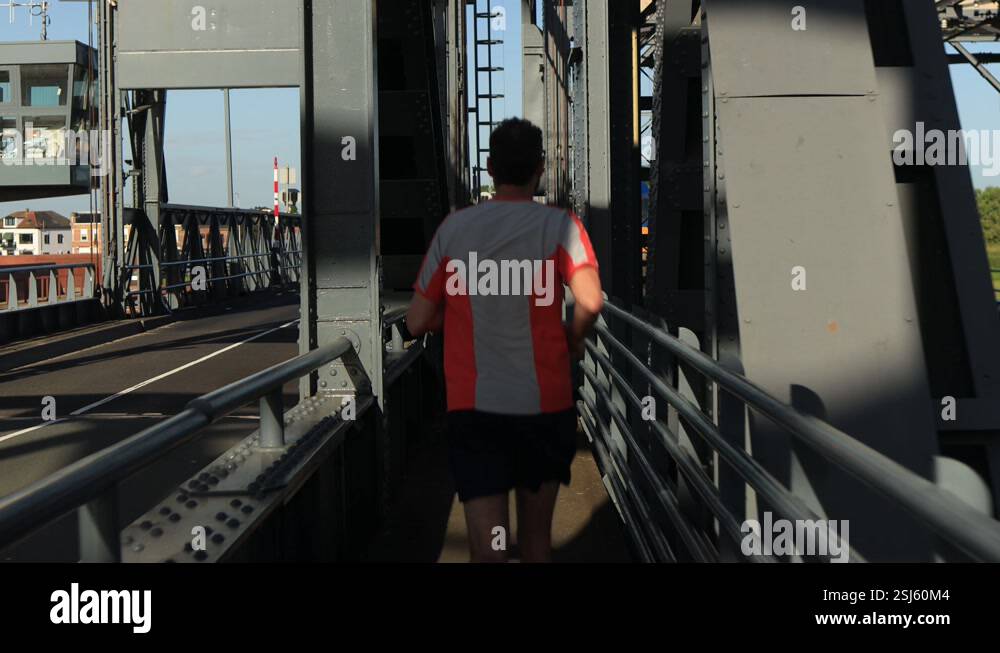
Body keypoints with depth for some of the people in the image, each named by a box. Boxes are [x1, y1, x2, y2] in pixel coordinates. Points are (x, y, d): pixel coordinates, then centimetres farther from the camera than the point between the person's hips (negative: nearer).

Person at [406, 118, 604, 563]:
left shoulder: (453, 228, 2)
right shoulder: (559, 225, -4)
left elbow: (417, 323, 5)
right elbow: (591, 302, -19)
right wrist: (573, 339, 2)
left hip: (471, 405, 0)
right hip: (544, 404, 0)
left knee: (486, 547, -4)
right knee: (536, 537, 19)